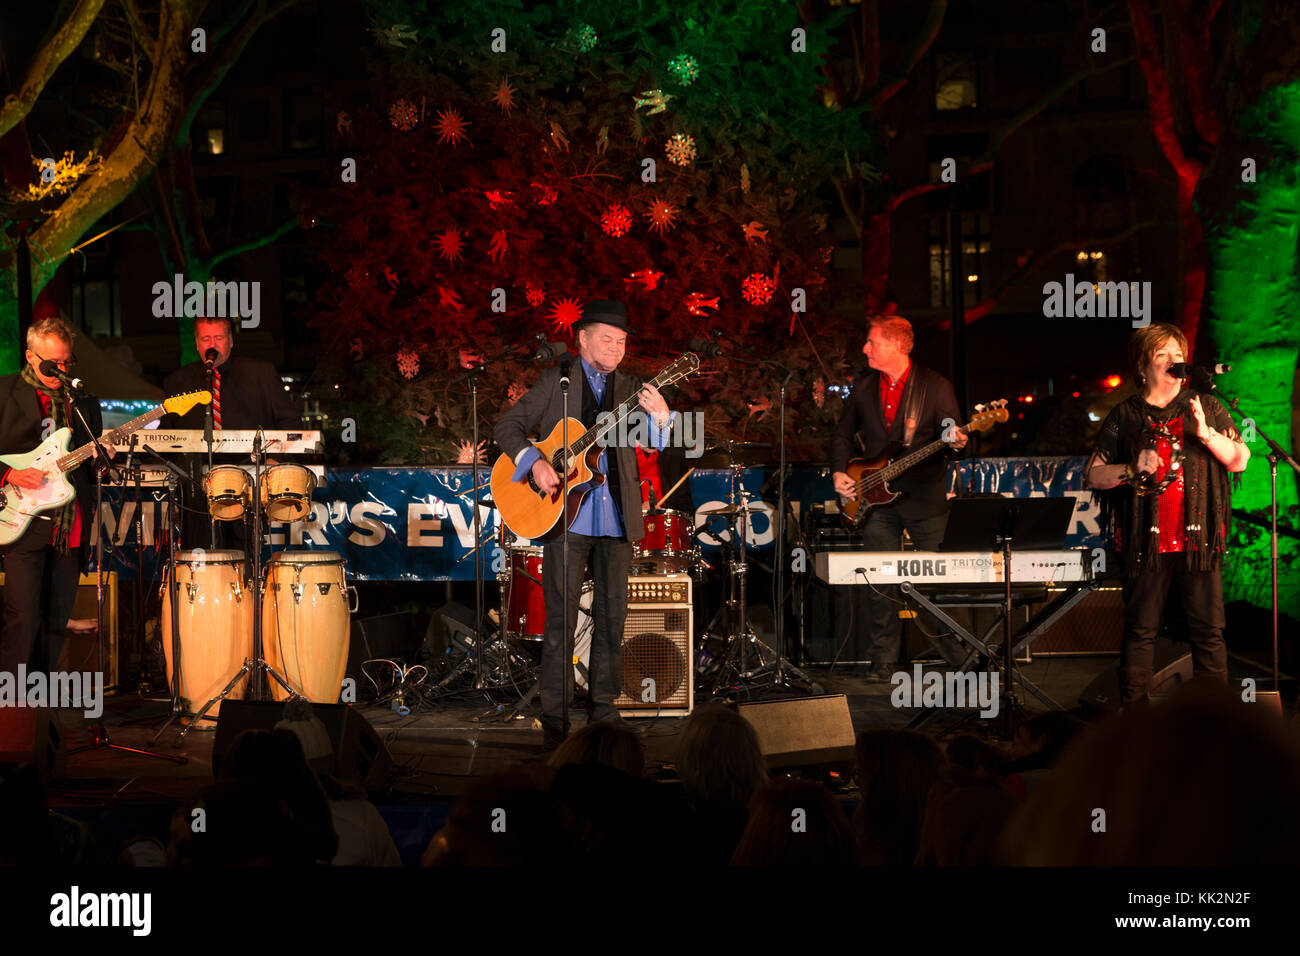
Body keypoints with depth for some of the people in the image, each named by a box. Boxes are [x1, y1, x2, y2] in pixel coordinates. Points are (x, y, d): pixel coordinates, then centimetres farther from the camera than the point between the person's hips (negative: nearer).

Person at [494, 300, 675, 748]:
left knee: (612, 617, 6)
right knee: (561, 619, -2)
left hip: (617, 520, 3)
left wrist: (658, 414, -22)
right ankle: (553, 719, 2)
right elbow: (507, 427, 3)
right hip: (566, 517, -3)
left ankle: (604, 711, 15)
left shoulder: (630, 388, 11)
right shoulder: (555, 381, 4)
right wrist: (533, 462, -14)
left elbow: (657, 442, 0)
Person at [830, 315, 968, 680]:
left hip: (925, 496, -3)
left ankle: (962, 657, 4)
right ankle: (884, 662, 10)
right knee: (881, 584, 1)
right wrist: (839, 473, 5)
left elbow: (952, 432, -4)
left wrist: (956, 442, -27)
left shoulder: (935, 386, -2)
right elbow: (843, 435, 18)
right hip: (877, 499, 3)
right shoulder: (863, 387, 10)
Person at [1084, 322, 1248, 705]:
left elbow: (1240, 460, 2)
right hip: (1147, 541, -1)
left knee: (1208, 630, 1)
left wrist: (1206, 433, -14)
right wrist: (1132, 469, -11)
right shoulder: (1125, 416, 6)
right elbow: (1093, 475, 7)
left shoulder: (1207, 408, 9)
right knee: (1140, 630, 3)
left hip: (1198, 538, 1)